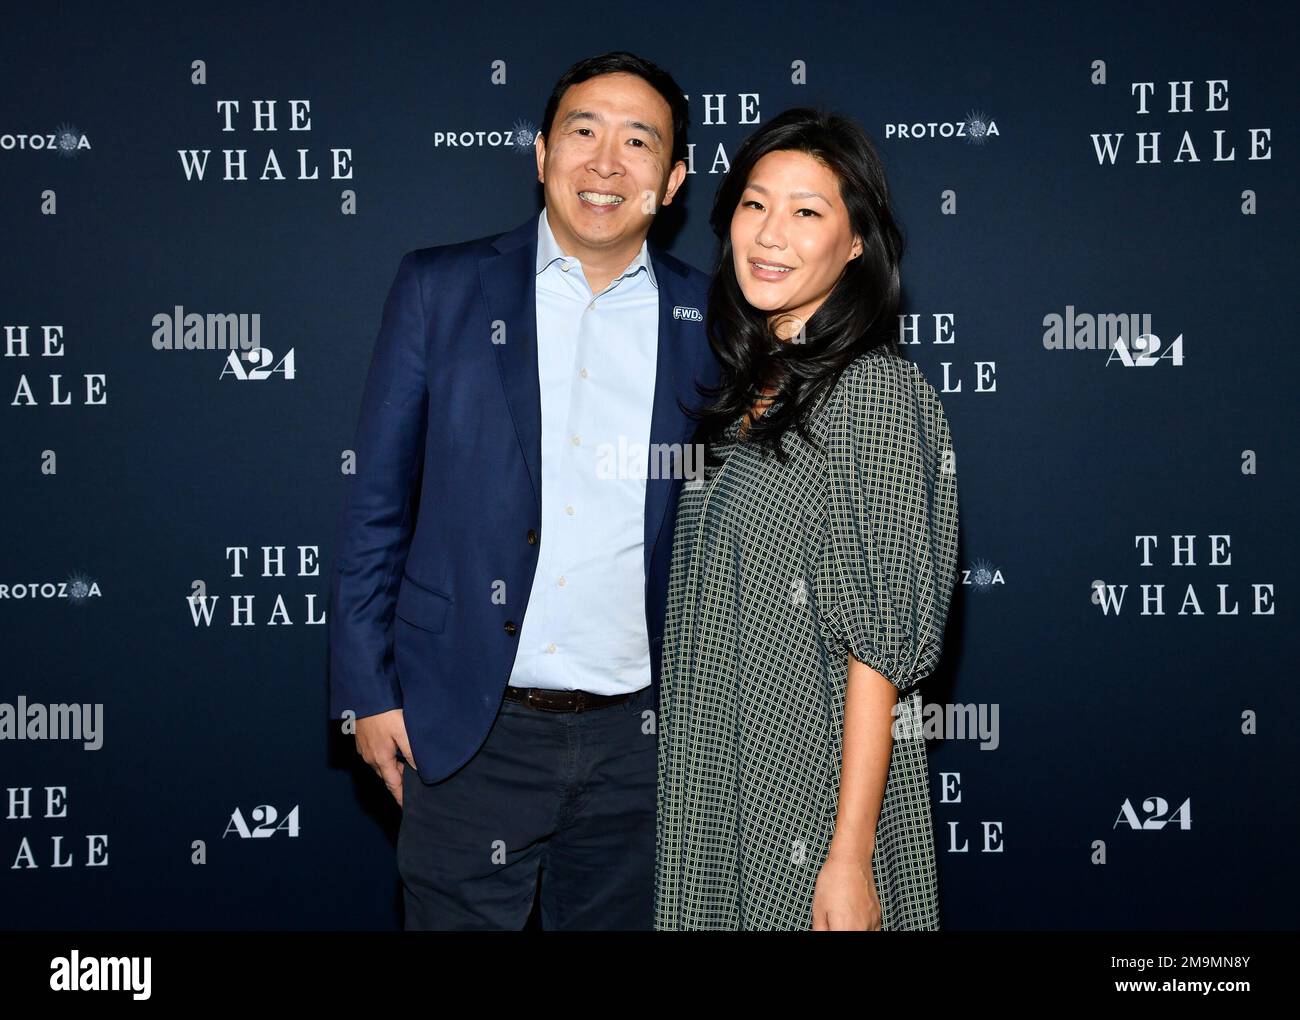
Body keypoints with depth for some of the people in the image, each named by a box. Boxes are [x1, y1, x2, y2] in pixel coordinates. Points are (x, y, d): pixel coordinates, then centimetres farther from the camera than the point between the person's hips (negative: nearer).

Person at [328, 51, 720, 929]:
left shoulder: (708, 320, 3)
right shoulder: (439, 289, 1)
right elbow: (377, 506, 2)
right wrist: (369, 690, -2)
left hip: (641, 736, 1)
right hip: (469, 729, -1)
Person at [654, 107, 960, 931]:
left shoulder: (874, 390, -15)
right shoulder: (752, 386, 9)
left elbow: (878, 642, -18)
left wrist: (848, 859, -19)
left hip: (818, 794, -7)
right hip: (719, 786, 7)